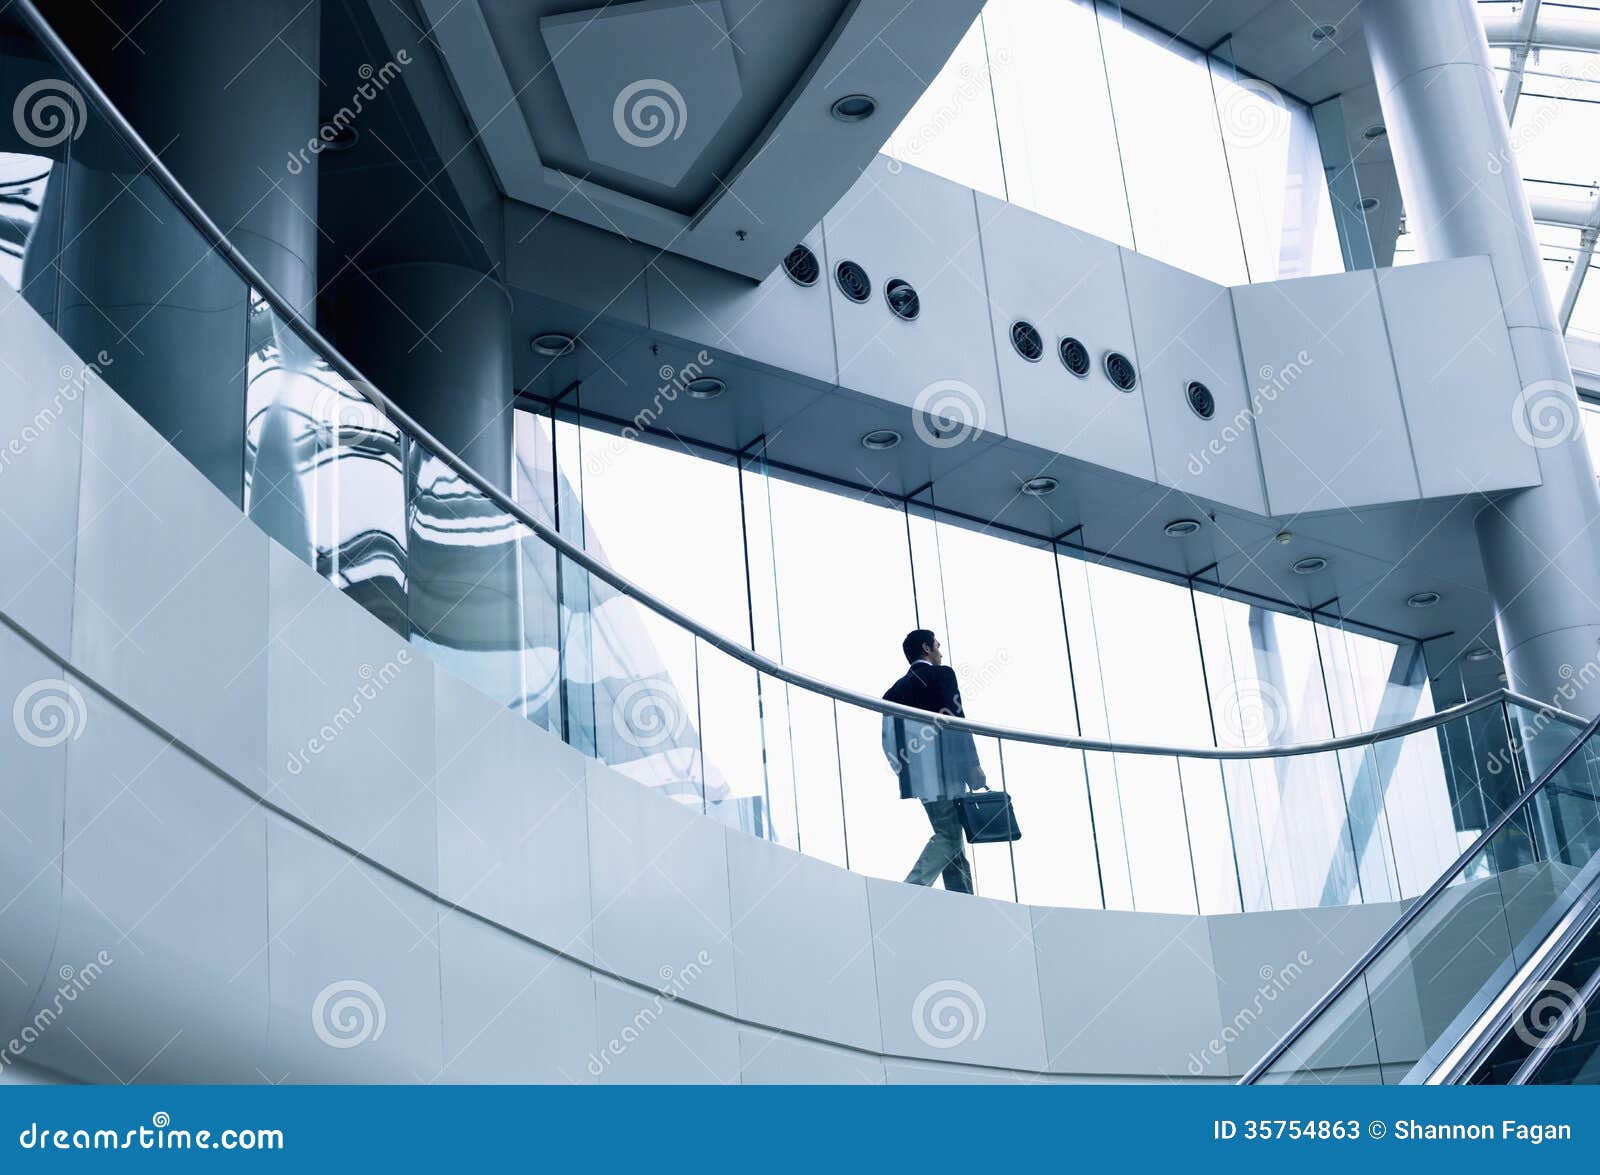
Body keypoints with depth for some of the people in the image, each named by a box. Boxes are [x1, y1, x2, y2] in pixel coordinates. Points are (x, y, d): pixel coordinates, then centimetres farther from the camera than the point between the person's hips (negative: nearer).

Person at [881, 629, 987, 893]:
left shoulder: (896, 689, 17)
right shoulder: (942, 674, -2)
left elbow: (889, 739, 13)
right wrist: (974, 771, -8)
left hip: (917, 775, 7)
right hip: (943, 772, -7)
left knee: (950, 835, 11)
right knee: (949, 836, -7)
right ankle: (910, 890, -22)